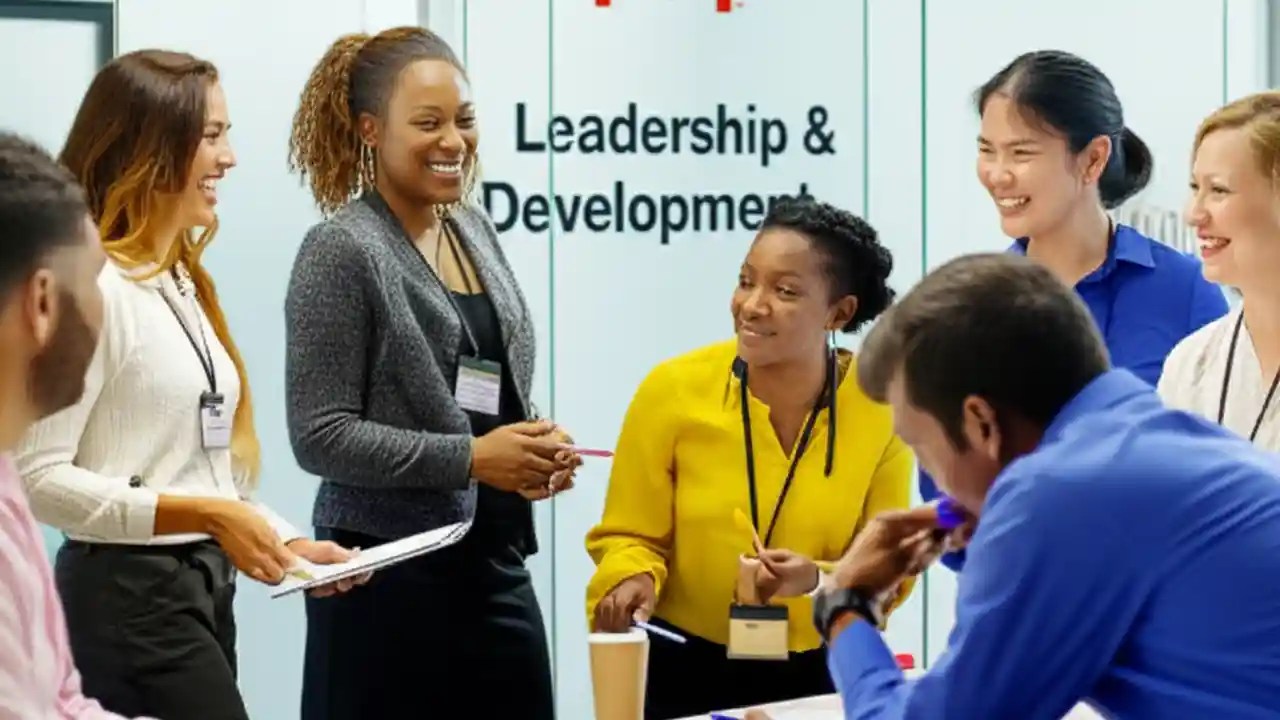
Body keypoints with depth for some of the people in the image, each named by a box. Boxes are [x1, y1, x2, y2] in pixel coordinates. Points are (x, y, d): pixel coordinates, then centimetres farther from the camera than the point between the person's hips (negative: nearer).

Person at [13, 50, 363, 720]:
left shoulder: (183, 283, 15)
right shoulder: (92, 286, -15)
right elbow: (39, 478, -20)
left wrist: (287, 540, 4)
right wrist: (207, 517, -23)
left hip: (202, 589, 9)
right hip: (129, 597, -9)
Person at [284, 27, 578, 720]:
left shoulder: (475, 229, 11)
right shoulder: (341, 250, -9)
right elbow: (320, 436, -14)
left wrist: (533, 448, 3)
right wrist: (470, 458, -18)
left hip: (496, 565, 6)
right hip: (392, 576, -6)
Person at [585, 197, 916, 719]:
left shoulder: (881, 409, -12)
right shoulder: (673, 390, -14)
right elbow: (629, 536, -4)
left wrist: (818, 581, -24)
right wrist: (632, 579, -25)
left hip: (818, 675, 1)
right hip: (682, 672, -1)